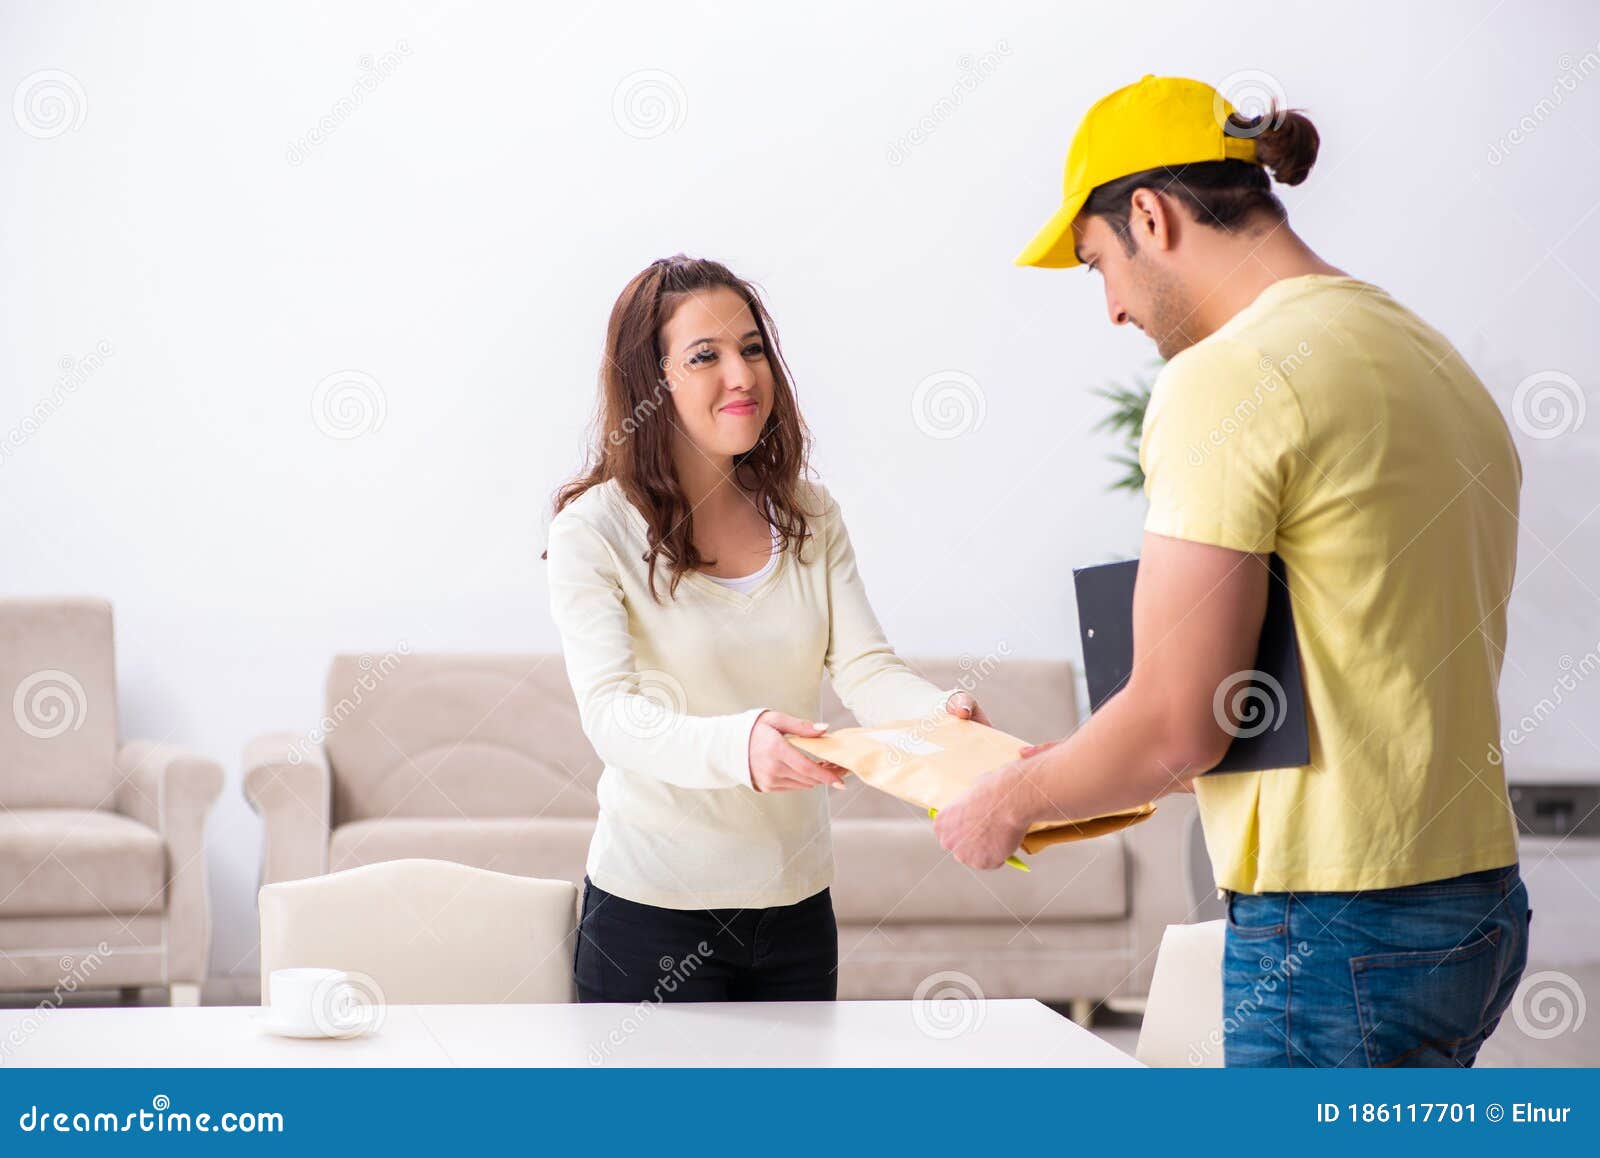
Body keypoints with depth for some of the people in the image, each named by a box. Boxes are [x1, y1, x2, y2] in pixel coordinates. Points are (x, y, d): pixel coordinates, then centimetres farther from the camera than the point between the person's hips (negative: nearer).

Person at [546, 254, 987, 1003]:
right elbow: (610, 714, -21)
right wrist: (739, 745, -41)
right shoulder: (595, 530, -10)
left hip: (796, 903, 5)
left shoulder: (808, 517, 7)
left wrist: (941, 715, -28)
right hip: (653, 907, -5)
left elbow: (864, 668, -4)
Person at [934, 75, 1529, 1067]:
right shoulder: (1437, 362, 14)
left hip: (1338, 930, -9)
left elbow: (1176, 724, -17)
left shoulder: (1223, 379, -14)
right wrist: (1154, 771, 27)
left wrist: (1010, 800, 1)